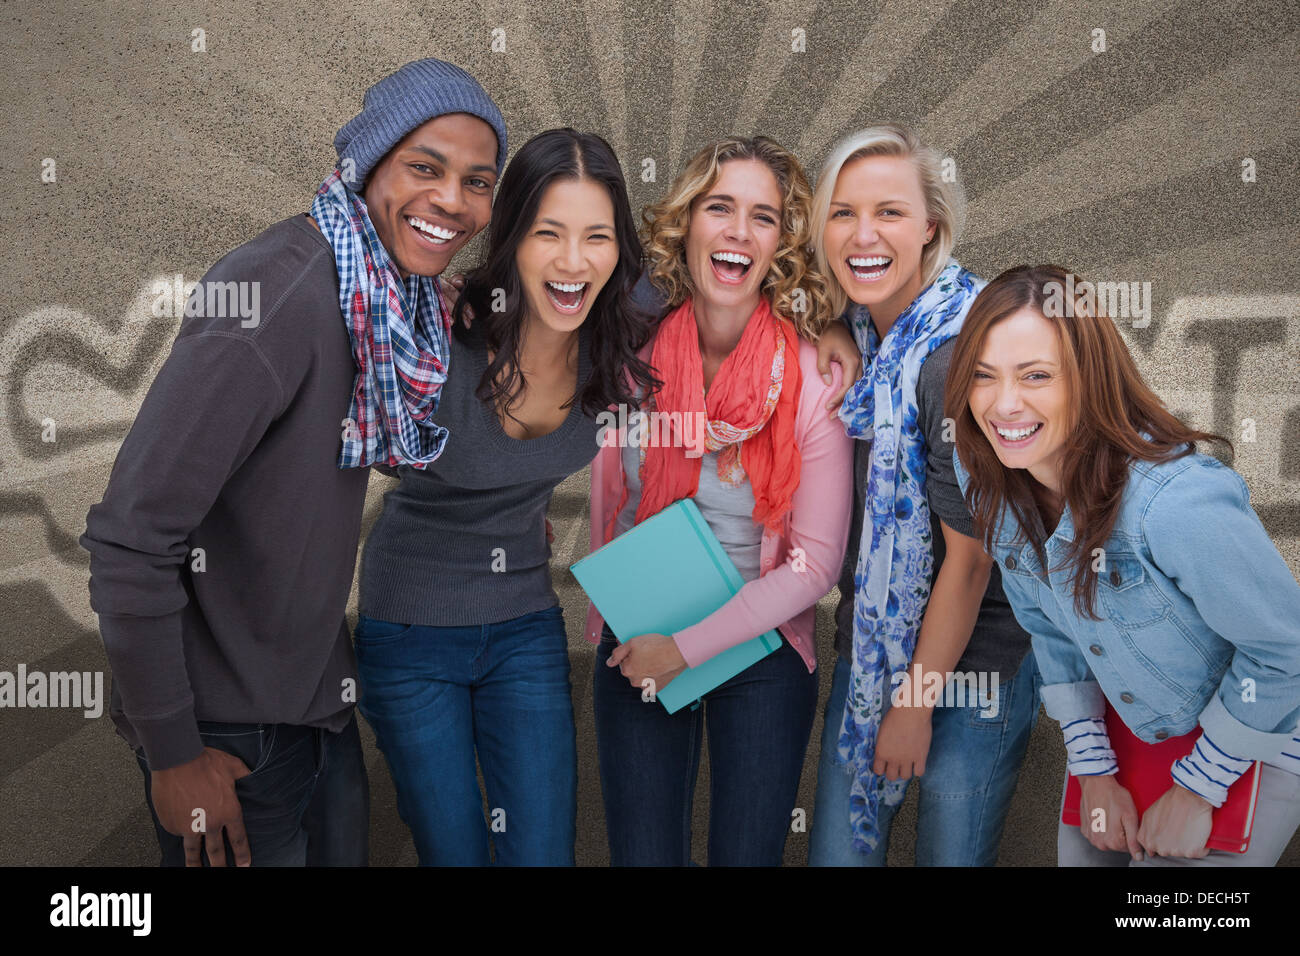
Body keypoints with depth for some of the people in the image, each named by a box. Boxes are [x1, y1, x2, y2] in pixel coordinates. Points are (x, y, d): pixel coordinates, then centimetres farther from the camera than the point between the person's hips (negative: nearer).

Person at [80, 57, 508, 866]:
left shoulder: (394, 296, 3)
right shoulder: (275, 293, -24)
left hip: (322, 702, 8)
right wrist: (173, 754, -19)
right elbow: (130, 537, -24)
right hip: (231, 730, -8)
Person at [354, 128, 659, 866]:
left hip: (526, 625, 3)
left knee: (545, 852, 3)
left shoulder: (617, 353, -9)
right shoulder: (446, 335, -23)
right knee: (453, 852, 8)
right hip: (412, 633, -3)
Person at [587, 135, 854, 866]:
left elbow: (815, 562, -13)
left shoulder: (815, 379, -15)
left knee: (749, 854, 11)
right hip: (636, 645, 2)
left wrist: (688, 647, -13)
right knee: (643, 854, 10)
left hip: (763, 648, -1)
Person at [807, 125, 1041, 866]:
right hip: (873, 642, 7)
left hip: (971, 662, -6)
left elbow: (969, 554, -18)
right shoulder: (859, 330, 1)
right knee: (838, 851, 15)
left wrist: (917, 698, -10)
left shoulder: (962, 353, -22)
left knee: (954, 854, 11)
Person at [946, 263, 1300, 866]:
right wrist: (1092, 767, 0)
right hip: (1127, 731, 5)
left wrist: (1199, 786, -13)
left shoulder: (1177, 504, -36)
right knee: (1081, 857, 13)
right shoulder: (988, 480, -15)